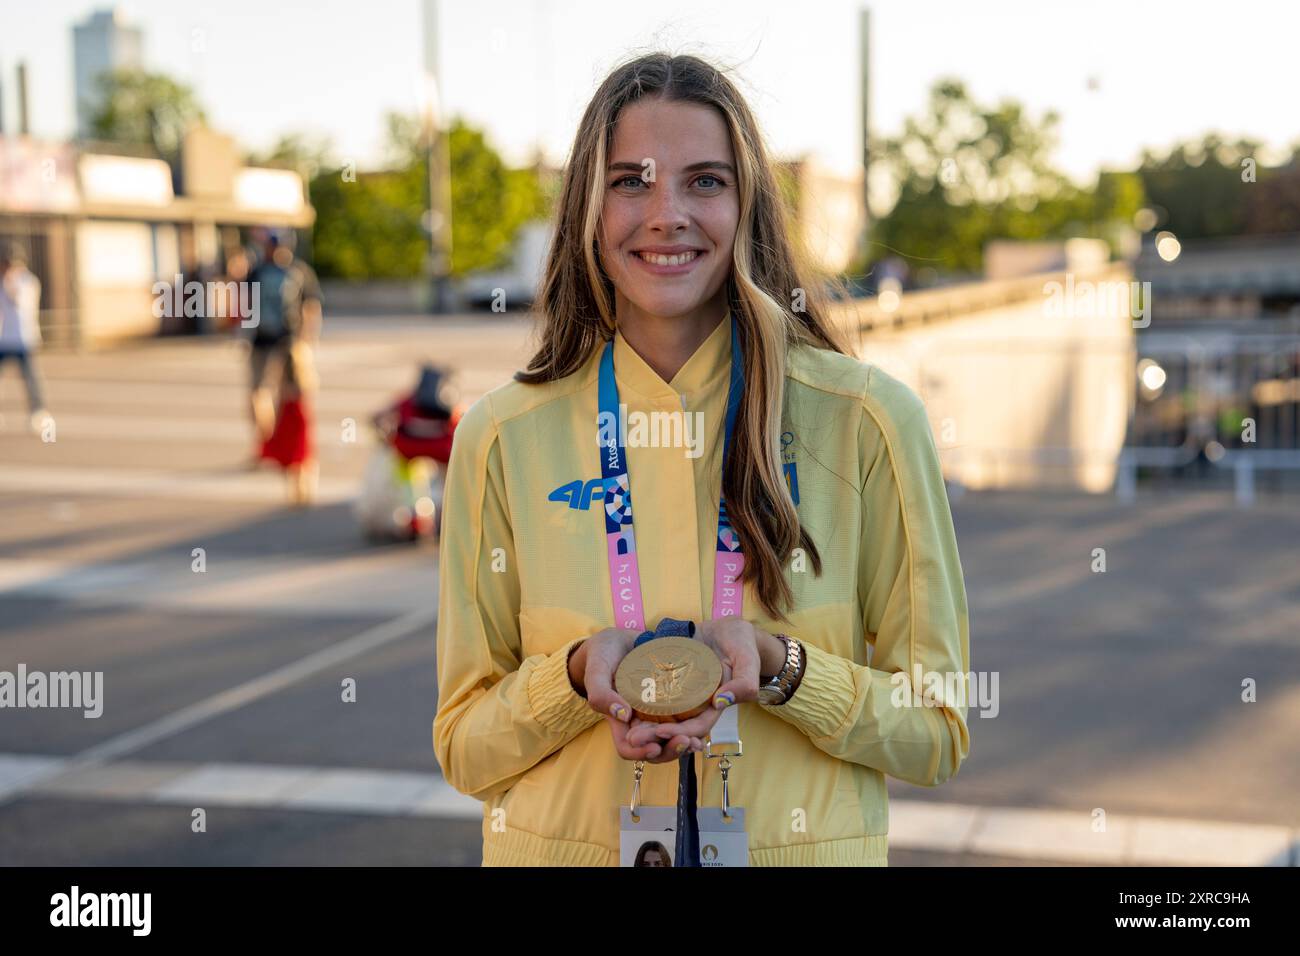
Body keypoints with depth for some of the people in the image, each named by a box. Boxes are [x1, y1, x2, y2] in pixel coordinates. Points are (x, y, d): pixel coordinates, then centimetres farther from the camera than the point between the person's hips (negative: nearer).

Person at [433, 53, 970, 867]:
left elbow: (938, 732, -5)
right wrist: (580, 673, -19)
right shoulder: (501, 436, -6)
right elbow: (463, 748, -1)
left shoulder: (868, 420, -9)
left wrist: (775, 666, -20)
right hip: (560, 846, 1)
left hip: (805, 847, 0)